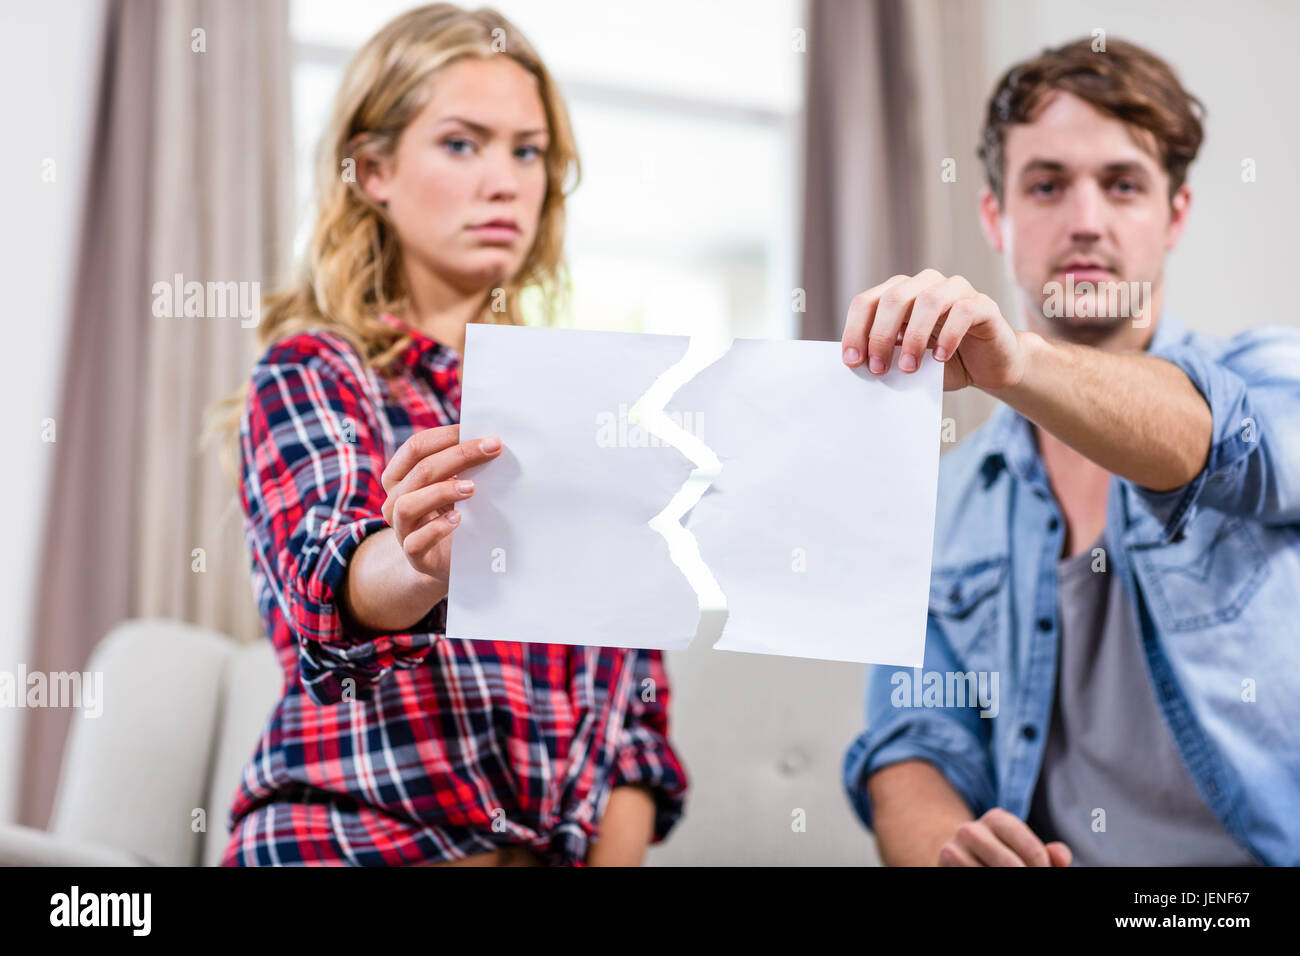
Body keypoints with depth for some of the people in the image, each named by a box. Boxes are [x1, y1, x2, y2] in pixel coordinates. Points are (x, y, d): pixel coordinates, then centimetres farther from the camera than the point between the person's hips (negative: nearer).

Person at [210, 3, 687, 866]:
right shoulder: (310, 372, 1)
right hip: (365, 840, -4)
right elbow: (328, 579, -19)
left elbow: (632, 675, 13)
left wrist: (615, 853, -2)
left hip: (569, 845, 5)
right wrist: (423, 561, -41)